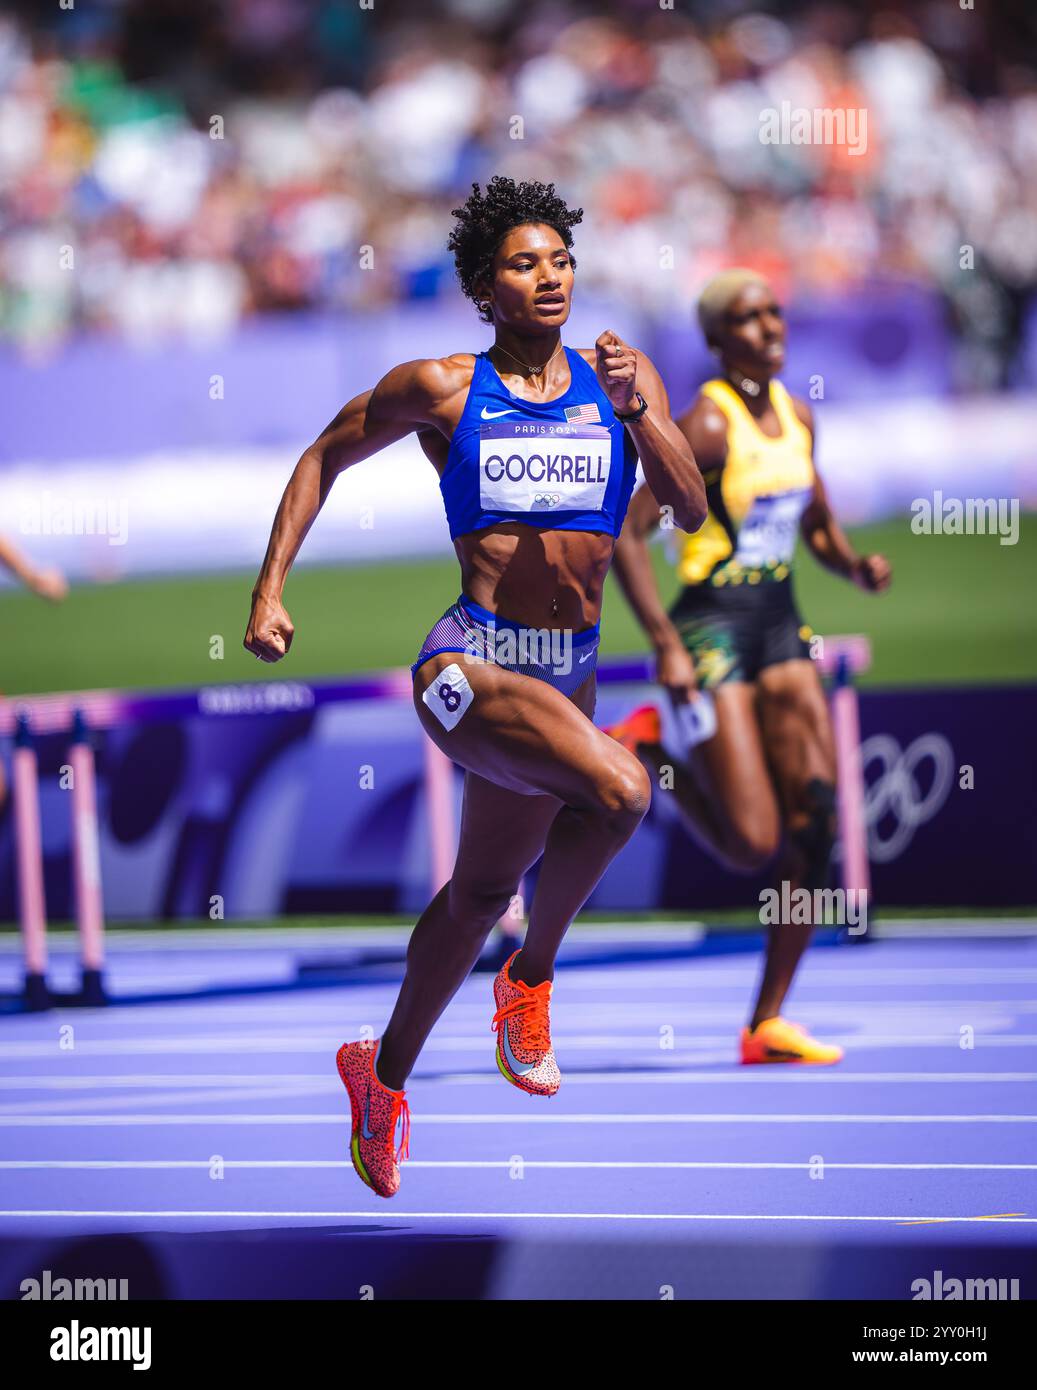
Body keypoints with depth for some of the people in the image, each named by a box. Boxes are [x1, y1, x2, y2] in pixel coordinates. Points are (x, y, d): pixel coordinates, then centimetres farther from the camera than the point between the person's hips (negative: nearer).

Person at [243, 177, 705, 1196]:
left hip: (568, 673, 5)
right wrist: (269, 589, 5)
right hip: (470, 662, -5)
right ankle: (532, 978, -7)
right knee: (618, 789, -30)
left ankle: (385, 1073, 39)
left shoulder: (623, 379, 7)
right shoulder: (442, 389, -1)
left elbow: (691, 512, 0)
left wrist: (634, 411, -15)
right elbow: (325, 458, 12)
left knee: (483, 889, 18)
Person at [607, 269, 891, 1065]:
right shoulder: (709, 424, -13)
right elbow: (625, 533, -16)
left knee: (815, 820, -4)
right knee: (752, 845, -11)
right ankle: (656, 746, 18)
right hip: (713, 634, -7)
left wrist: (857, 567, -2)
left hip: (781, 631, 7)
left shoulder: (796, 416, 9)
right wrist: (666, 645, -21)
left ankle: (769, 1024, 3)